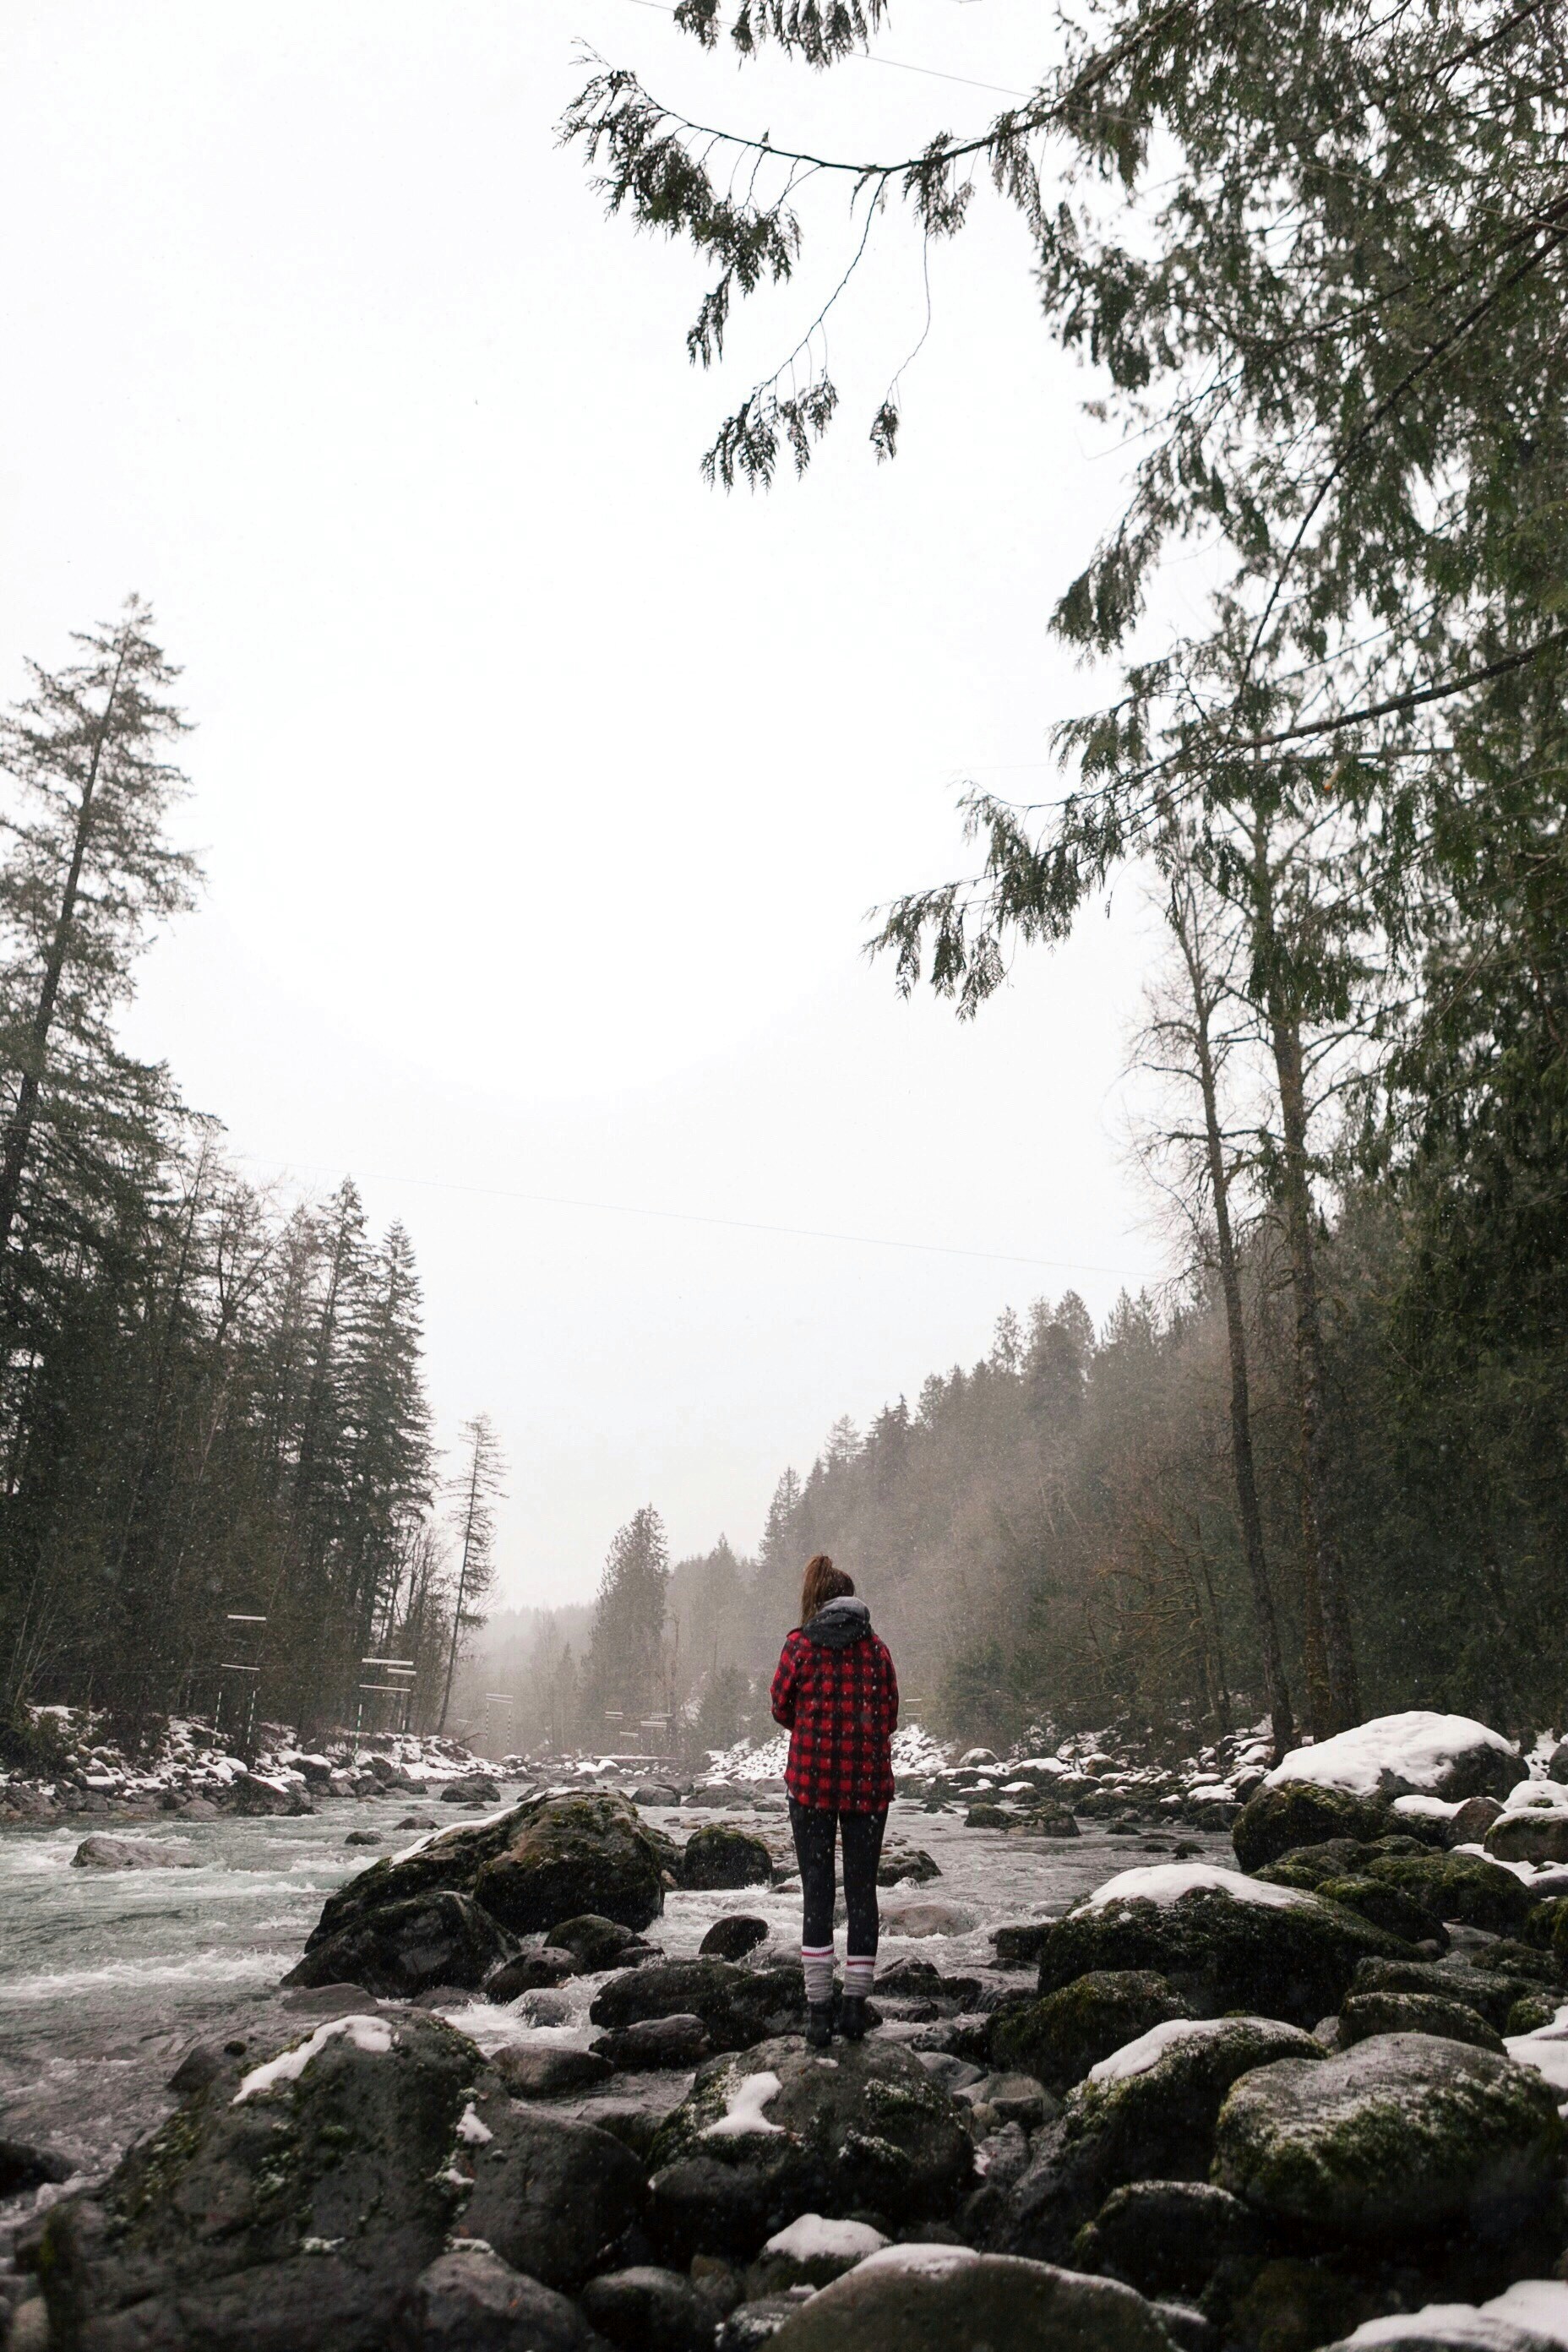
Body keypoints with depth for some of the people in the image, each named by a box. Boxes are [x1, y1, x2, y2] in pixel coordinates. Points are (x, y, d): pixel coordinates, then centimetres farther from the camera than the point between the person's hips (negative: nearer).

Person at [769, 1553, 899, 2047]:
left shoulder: (800, 1646, -5)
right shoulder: (877, 1649, 1)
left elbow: (781, 1710, 5)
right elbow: (889, 1719, 5)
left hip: (811, 1779, -1)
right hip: (869, 1783, 2)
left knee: (816, 1892, 6)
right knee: (862, 1890, 11)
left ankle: (818, 2008, 5)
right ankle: (855, 2006, 13)